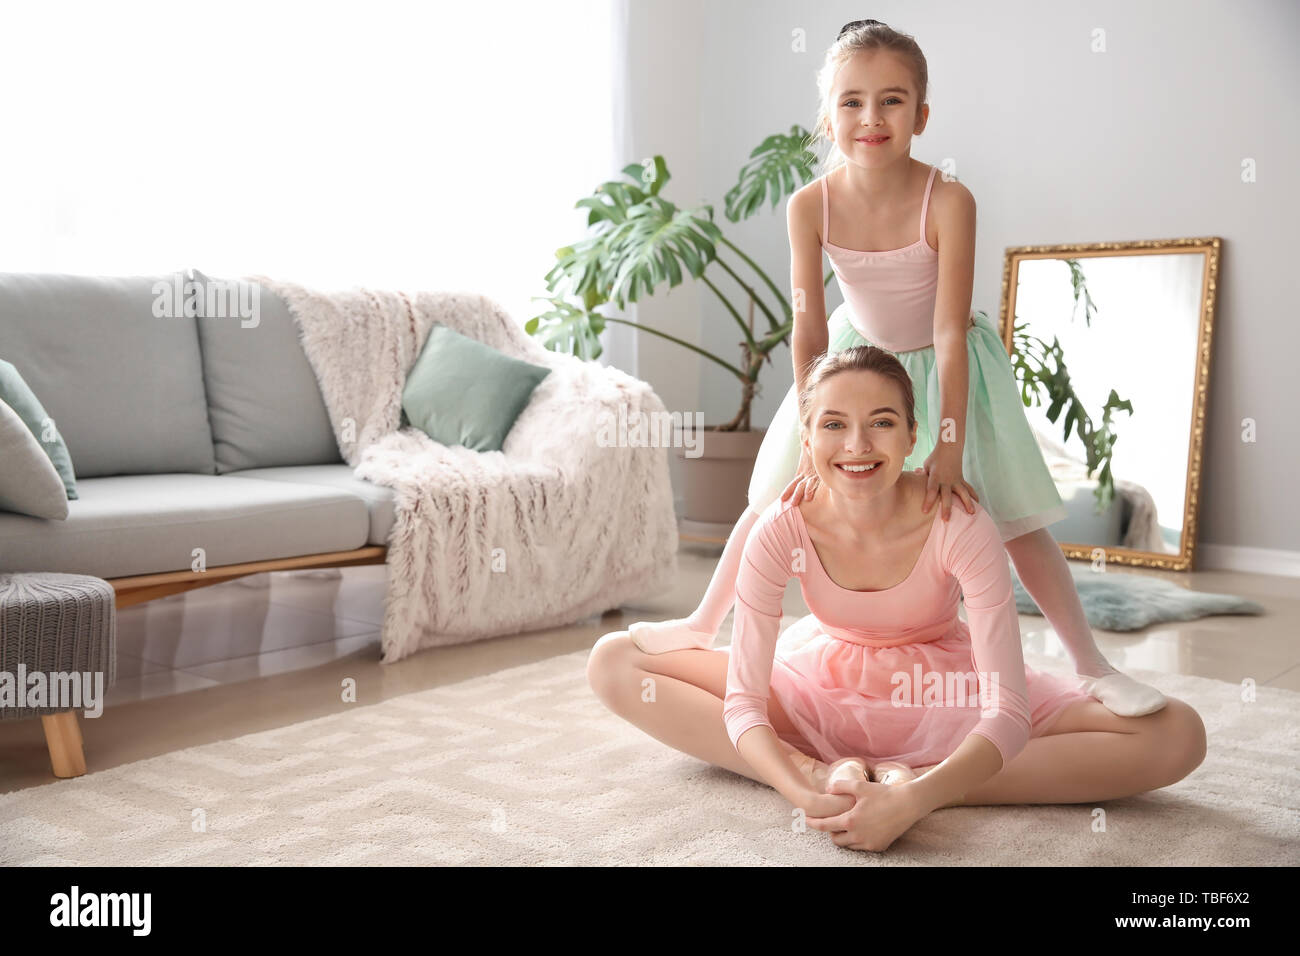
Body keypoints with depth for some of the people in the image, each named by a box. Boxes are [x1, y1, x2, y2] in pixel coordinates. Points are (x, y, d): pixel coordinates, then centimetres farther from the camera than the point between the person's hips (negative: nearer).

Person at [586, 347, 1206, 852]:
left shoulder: (959, 525, -27)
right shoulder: (782, 530, -23)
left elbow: (1009, 712, -31)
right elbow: (743, 701, -23)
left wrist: (914, 799, -47)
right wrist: (807, 792, -42)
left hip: (943, 694, 0)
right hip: (825, 687, 1)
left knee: (1176, 736, -22)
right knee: (613, 663, -18)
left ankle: (913, 779, -28)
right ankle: (827, 773, -27)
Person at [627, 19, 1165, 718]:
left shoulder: (948, 202, -28)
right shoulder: (810, 205, -22)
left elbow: (949, 331, -28)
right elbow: (809, 331, -21)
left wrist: (949, 447, -31)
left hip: (940, 366, -2)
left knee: (1011, 512, -5)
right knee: (778, 491, 6)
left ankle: (1091, 666, 8)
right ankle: (704, 625, 26)